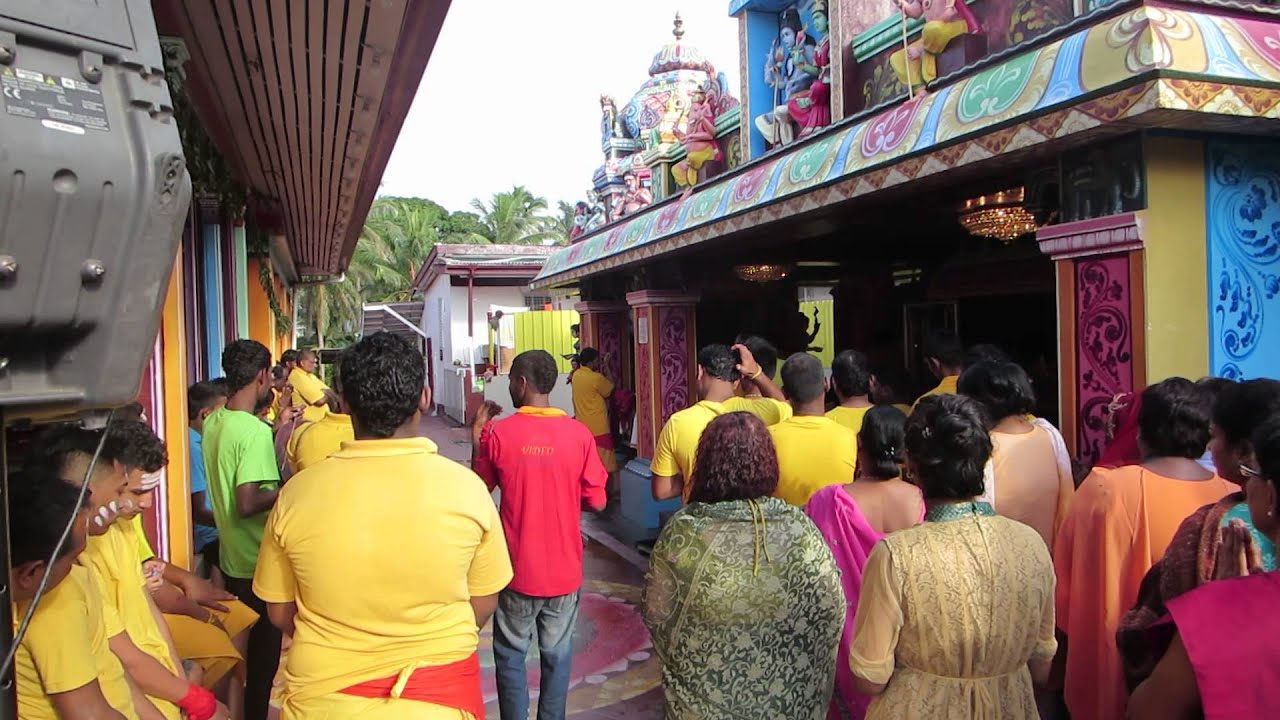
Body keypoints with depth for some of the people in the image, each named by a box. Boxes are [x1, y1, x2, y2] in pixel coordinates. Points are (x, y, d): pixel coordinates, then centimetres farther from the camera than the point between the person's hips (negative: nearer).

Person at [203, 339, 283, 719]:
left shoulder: (213, 422, 2)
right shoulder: (256, 431, -24)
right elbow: (248, 503, -30)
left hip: (230, 556, 8)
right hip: (258, 561, -8)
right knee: (263, 653, 8)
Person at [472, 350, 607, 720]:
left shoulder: (498, 432, -11)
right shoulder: (580, 433, -8)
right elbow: (596, 502, -4)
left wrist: (477, 435, 11)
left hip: (518, 569, -1)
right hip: (564, 569, 1)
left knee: (510, 655, 16)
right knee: (557, 654, 16)